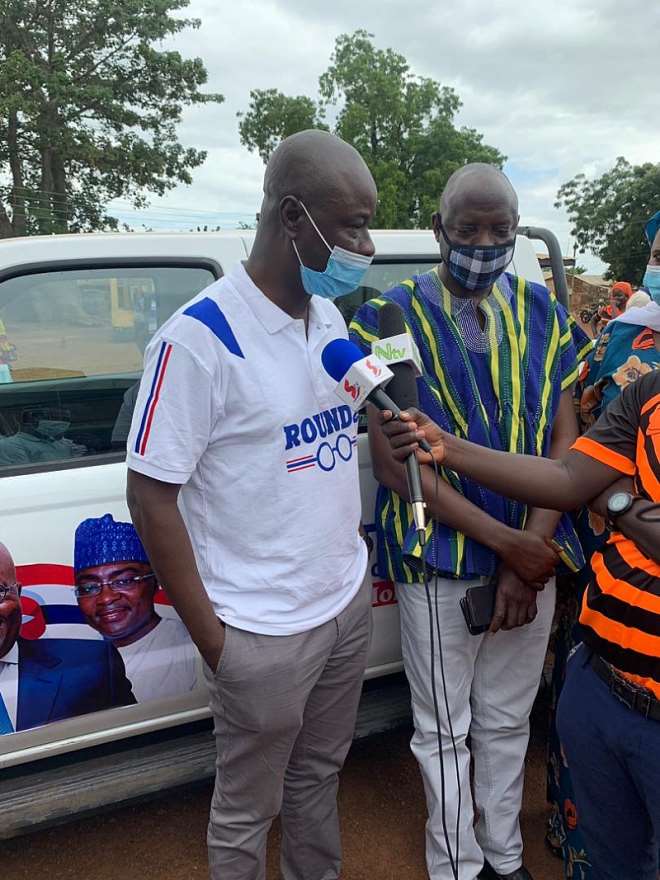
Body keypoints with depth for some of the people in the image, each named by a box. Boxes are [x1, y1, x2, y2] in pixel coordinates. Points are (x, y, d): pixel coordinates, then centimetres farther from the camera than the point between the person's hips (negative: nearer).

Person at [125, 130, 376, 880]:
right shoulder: (199, 338, -20)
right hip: (264, 633, -6)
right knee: (247, 811, 16)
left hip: (348, 603, 7)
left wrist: (357, 566, 9)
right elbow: (151, 496, -16)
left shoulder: (329, 315, 3)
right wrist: (211, 640, -13)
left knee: (318, 776, 26)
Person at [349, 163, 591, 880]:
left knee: (508, 721, 20)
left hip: (532, 556, 4)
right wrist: (507, 543, -16)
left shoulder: (541, 313, 3)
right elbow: (392, 461, -14)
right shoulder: (392, 318, -8)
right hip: (438, 561, -3)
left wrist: (534, 548, -12)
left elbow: (565, 442, 1)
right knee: (445, 732, 13)